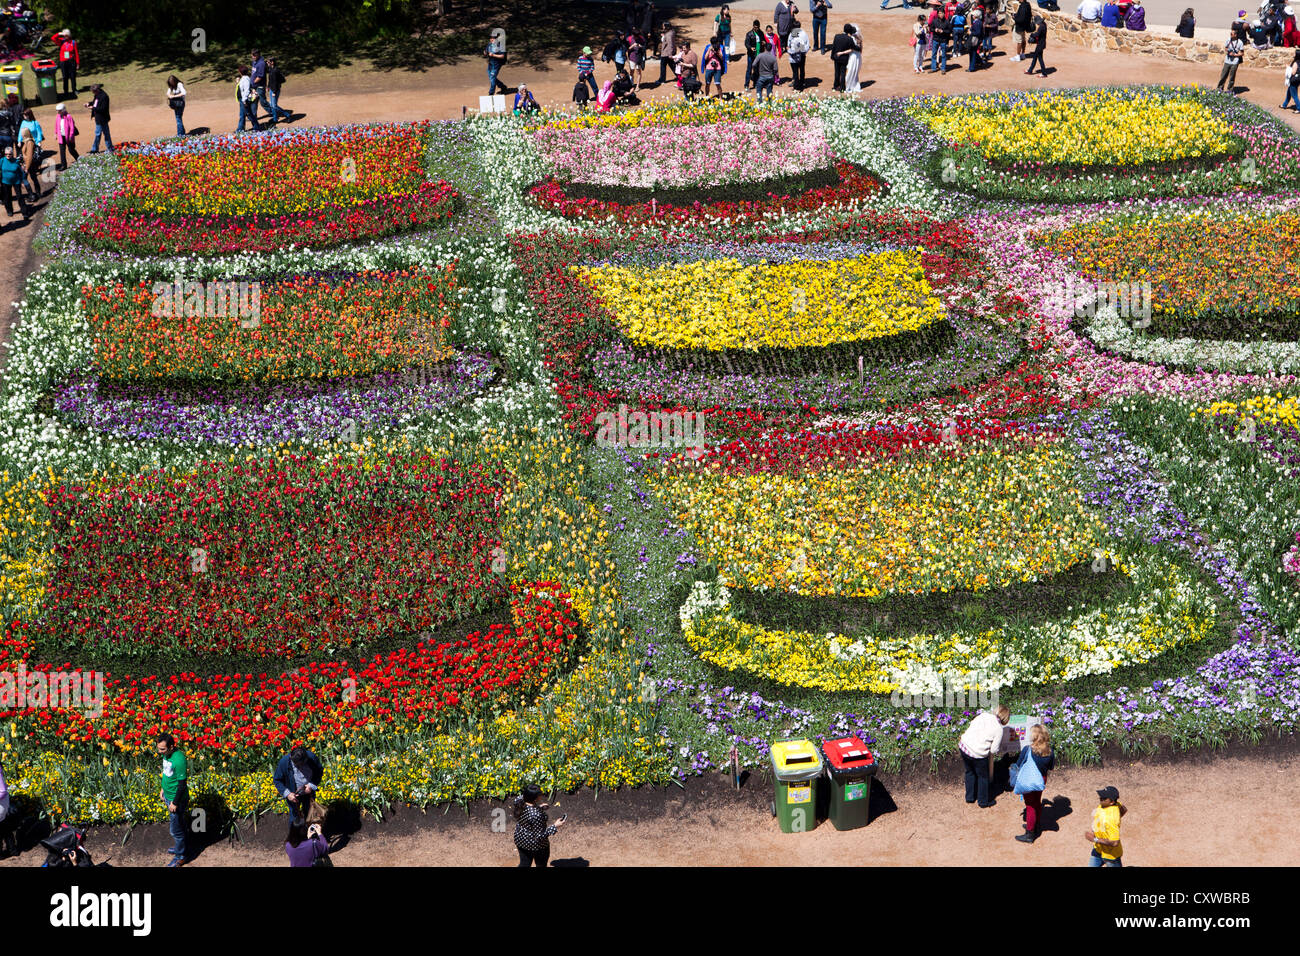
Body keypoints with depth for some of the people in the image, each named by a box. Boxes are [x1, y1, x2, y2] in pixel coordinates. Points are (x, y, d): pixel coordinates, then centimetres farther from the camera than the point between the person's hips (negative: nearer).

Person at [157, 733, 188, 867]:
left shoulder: (179, 759, -31)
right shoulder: (166, 755, -3)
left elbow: (182, 784, -25)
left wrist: (175, 803, -19)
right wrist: (162, 789, 21)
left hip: (176, 799, -8)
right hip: (168, 796, 8)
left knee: (176, 829, 7)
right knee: (179, 823, 26)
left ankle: (179, 857, 23)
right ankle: (178, 846, 44)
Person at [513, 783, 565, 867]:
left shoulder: (519, 800, -18)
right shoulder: (536, 815, -39)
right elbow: (540, 836, -28)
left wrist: (539, 807, 5)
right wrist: (555, 826, -22)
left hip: (520, 839, 6)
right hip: (536, 844, -6)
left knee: (524, 864, 27)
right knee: (541, 865, 24)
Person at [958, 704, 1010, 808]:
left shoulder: (984, 715, 0)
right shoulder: (999, 729, -9)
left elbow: (972, 724, 10)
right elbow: (994, 750, -7)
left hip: (964, 745, 5)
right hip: (978, 754, -5)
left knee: (970, 772, 27)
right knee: (983, 776, 19)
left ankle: (969, 797, 40)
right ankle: (983, 801, 32)